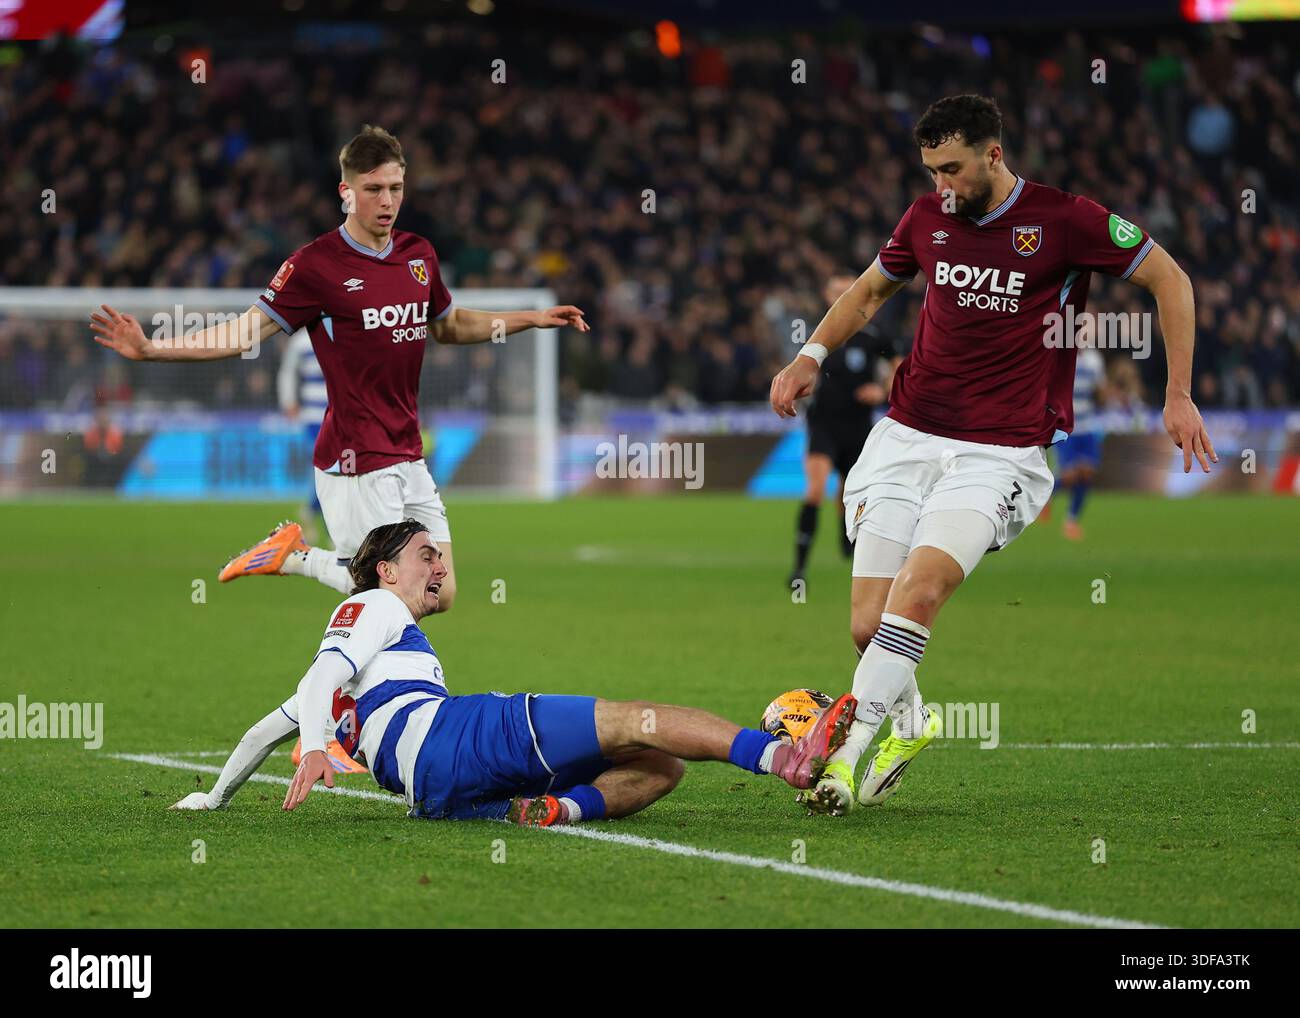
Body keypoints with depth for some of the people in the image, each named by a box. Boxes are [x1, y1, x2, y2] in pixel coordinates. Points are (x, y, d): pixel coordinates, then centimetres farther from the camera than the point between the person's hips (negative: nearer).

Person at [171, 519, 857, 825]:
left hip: (440, 793, 8)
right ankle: (786, 758, -32)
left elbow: (272, 725, 42)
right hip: (445, 733, -8)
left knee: (662, 767, 0)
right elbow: (324, 677, -3)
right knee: (635, 723, -17)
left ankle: (562, 806, -31)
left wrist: (216, 796, 51)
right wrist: (314, 749, -20)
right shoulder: (375, 607, 15)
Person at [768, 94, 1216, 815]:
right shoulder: (927, 219, 7)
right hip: (907, 438, 4)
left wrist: (1179, 395, 0)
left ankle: (853, 746, -18)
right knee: (868, 626, -4)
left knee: (919, 587, -26)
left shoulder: (1064, 220, -6)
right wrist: (811, 355, 11)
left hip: (1001, 452, -4)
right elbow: (869, 292, 26)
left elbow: (1169, 279, 2)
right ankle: (907, 720, 25)